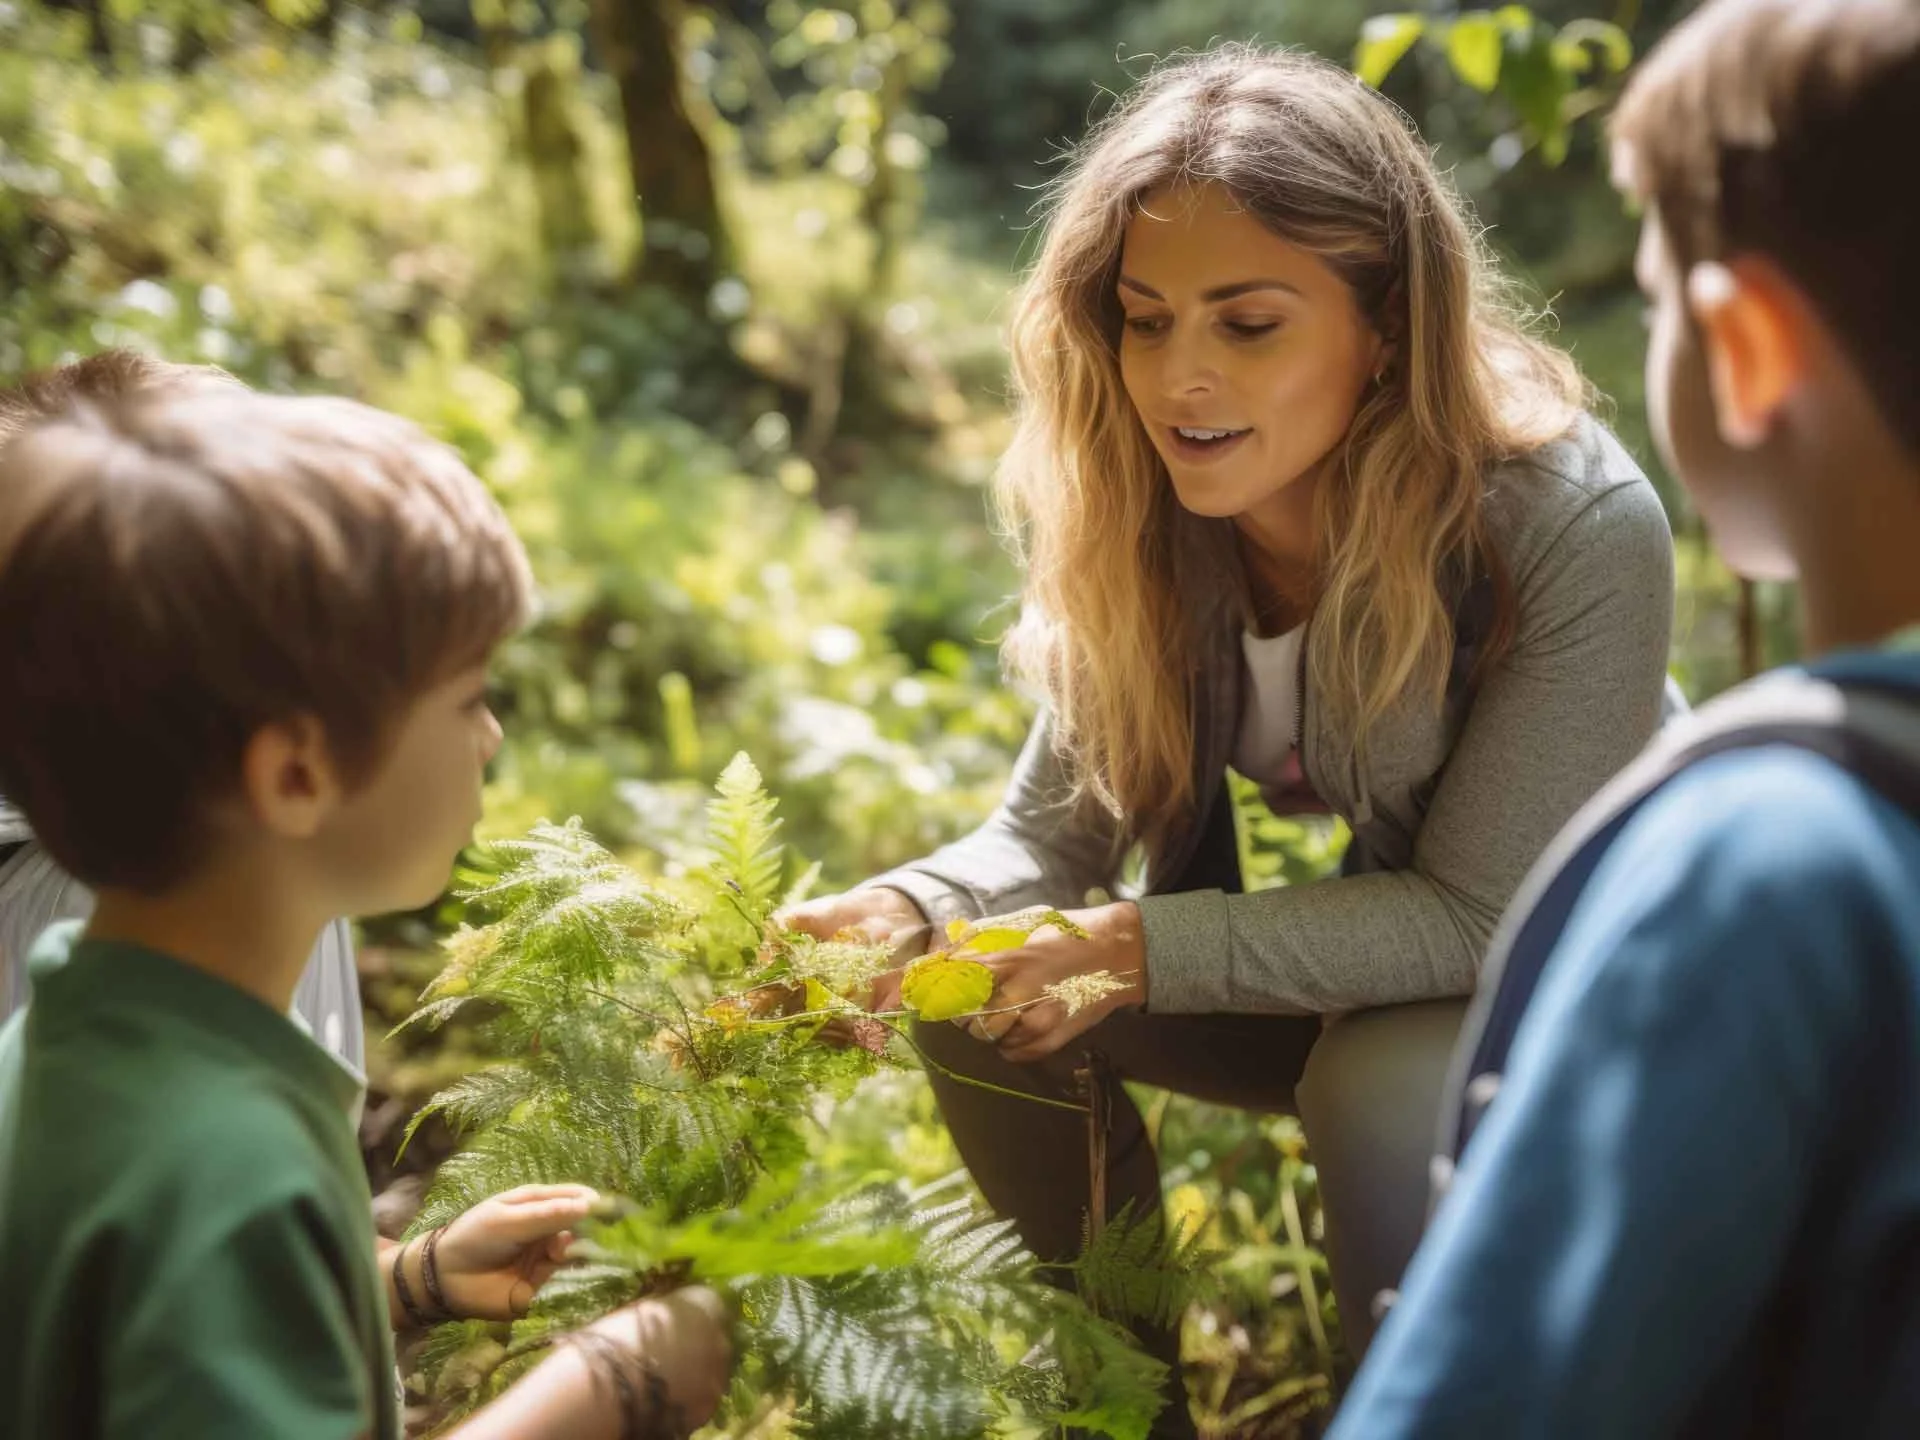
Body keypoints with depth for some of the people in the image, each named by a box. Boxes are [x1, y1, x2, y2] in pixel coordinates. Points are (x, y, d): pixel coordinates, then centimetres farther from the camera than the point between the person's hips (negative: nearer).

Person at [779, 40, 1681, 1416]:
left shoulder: (1578, 531, -31)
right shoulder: (1143, 520, -15)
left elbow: (1479, 913, -26)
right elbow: (1053, 834, -10)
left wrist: (1146, 950, -35)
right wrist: (908, 914, -32)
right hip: (1364, 939, 5)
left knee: (1382, 1091, -34)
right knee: (986, 1017, -13)